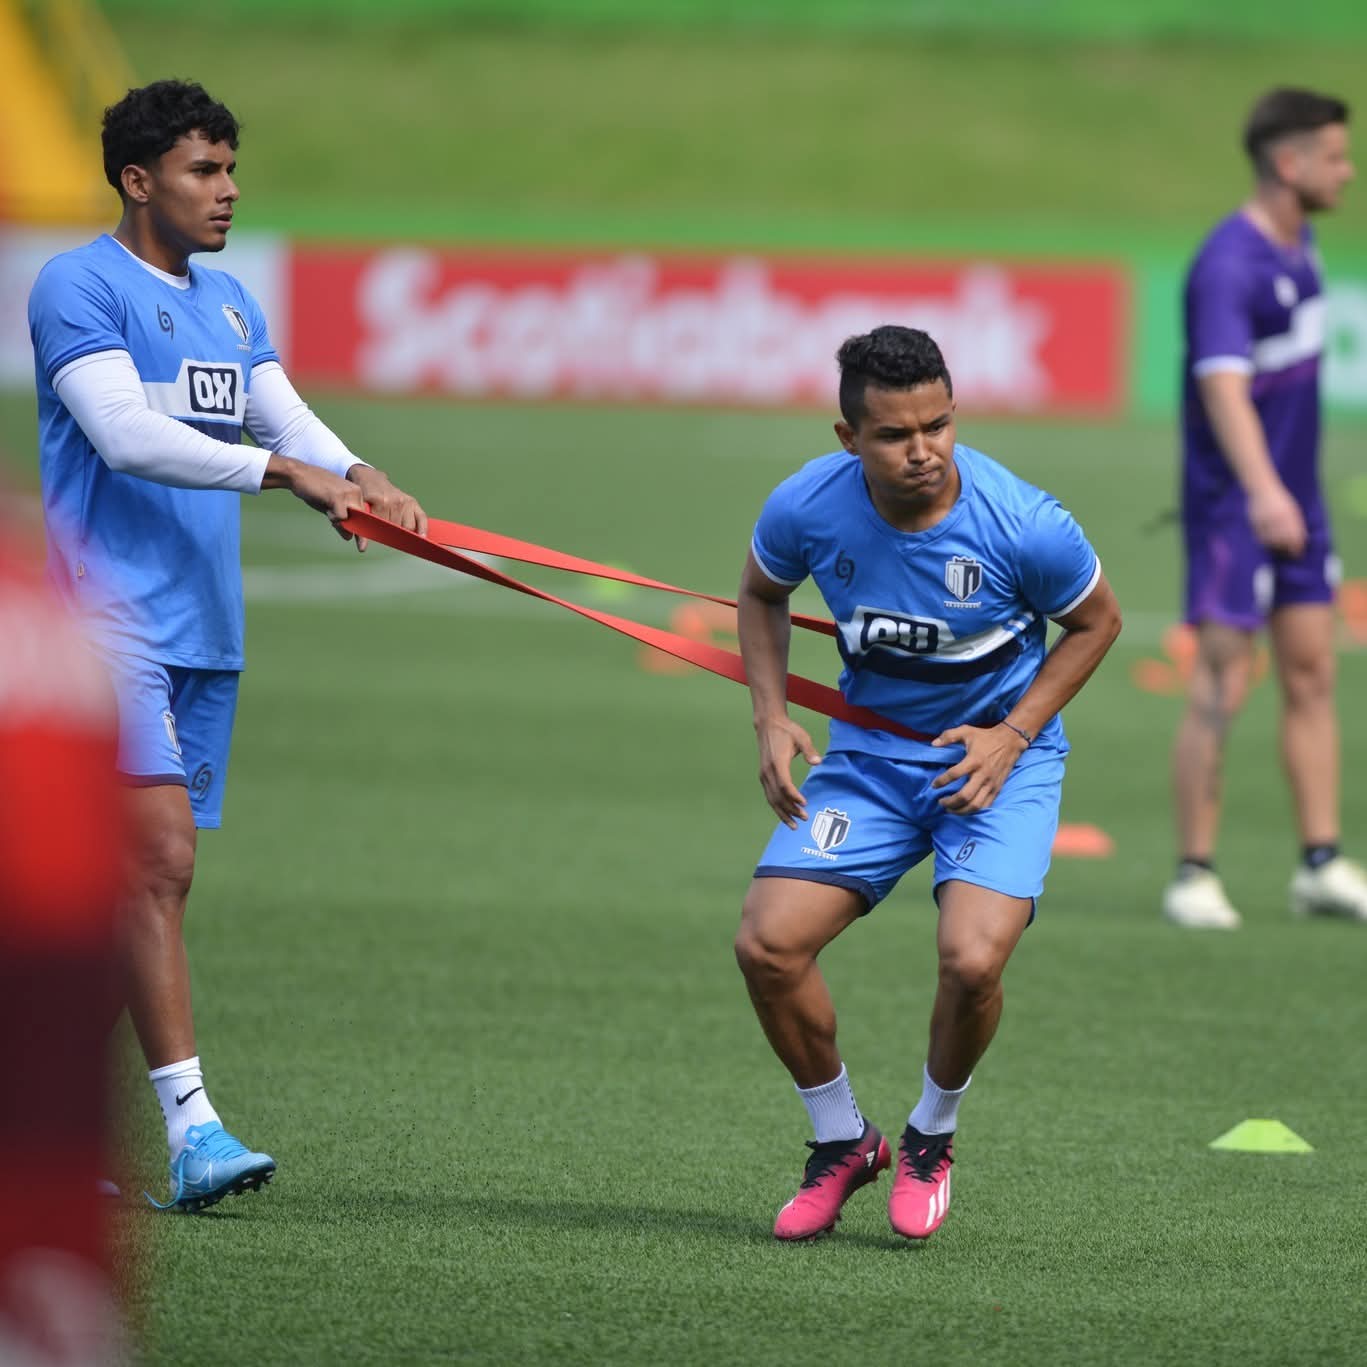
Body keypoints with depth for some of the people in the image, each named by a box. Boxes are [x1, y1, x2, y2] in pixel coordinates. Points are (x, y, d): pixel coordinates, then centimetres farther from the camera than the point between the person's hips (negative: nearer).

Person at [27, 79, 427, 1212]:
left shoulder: (229, 302, 18)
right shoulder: (78, 287, -7)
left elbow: (288, 420, 12)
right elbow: (124, 435, -18)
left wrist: (361, 480, -10)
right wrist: (281, 470, -23)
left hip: (207, 630, 8)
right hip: (114, 622, -8)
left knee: (144, 882, 7)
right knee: (160, 862, -17)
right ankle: (192, 1129, -22)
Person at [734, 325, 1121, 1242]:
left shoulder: (1020, 523, -24)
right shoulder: (807, 509, -16)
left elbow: (1096, 621, -4)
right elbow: (762, 593, 8)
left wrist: (1011, 735, -13)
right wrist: (772, 719, -4)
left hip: (997, 756, -3)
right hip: (871, 754, 3)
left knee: (972, 961, -25)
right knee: (768, 945, -13)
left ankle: (932, 1140, 8)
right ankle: (843, 1140, 13)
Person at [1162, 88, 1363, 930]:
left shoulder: (1299, 246, 9)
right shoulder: (1229, 265, -20)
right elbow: (1223, 382, -33)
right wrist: (1262, 490, -46)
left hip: (1296, 498, 8)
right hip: (1233, 505, -8)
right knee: (1224, 688, -6)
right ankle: (1195, 875, 1)